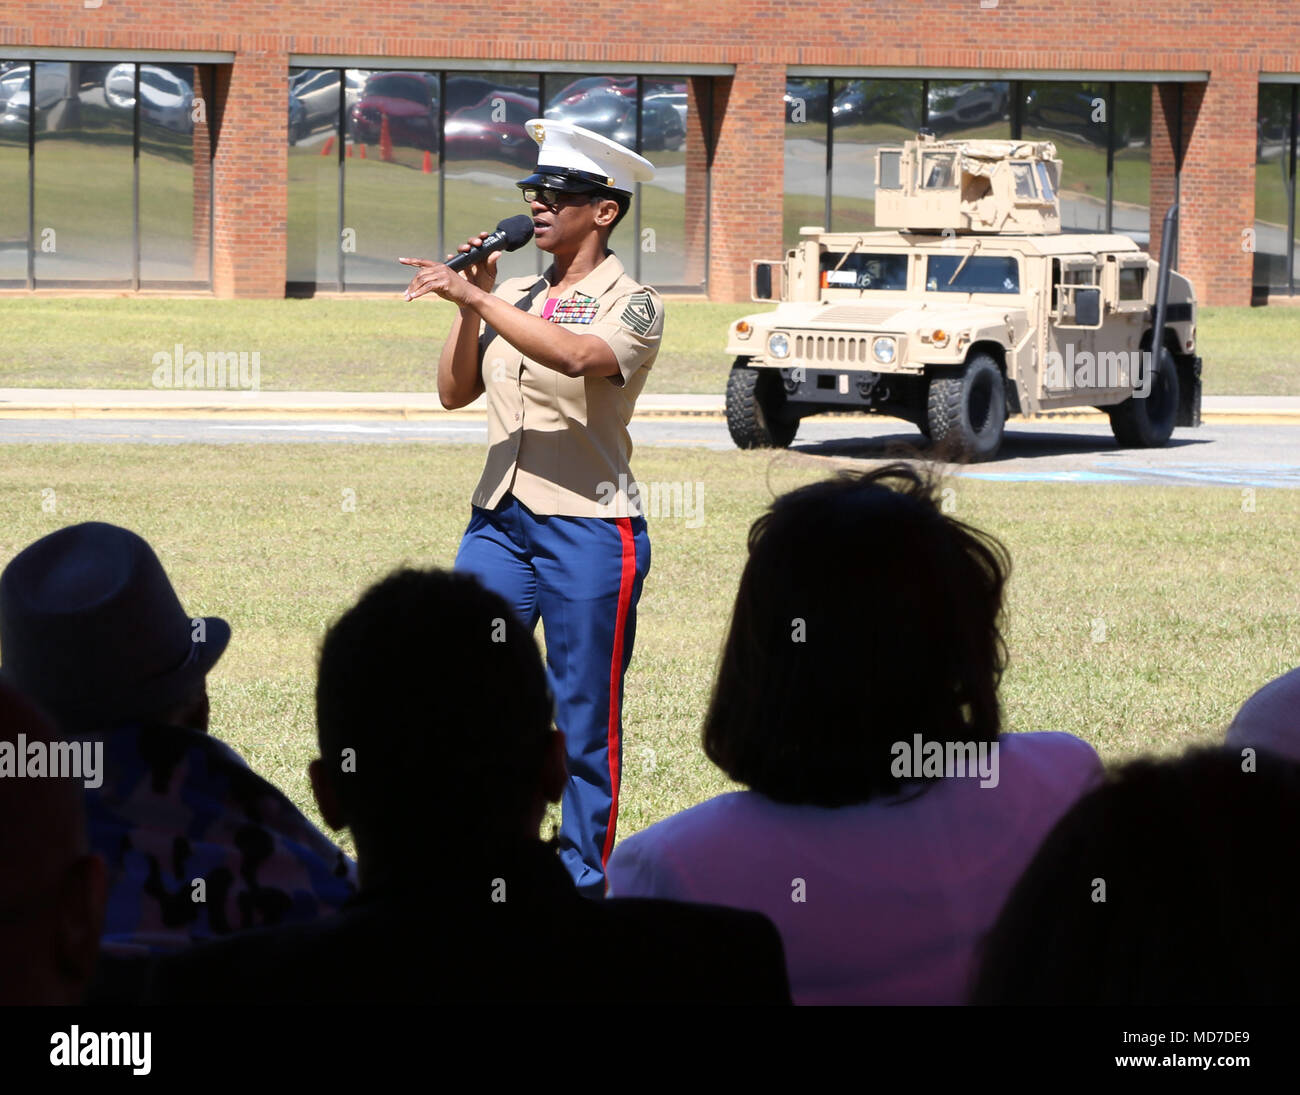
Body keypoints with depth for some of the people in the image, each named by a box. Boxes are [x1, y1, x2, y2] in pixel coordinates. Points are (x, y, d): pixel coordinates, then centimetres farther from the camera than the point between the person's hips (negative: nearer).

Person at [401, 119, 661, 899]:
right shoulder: (512, 297, 12)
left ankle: (583, 884, 11)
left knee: (586, 723, 1)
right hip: (499, 518, 6)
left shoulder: (630, 304, -7)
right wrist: (469, 305, -4)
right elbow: (455, 391, 8)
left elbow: (577, 356, -28)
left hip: (589, 527, -6)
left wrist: (475, 296, -29)